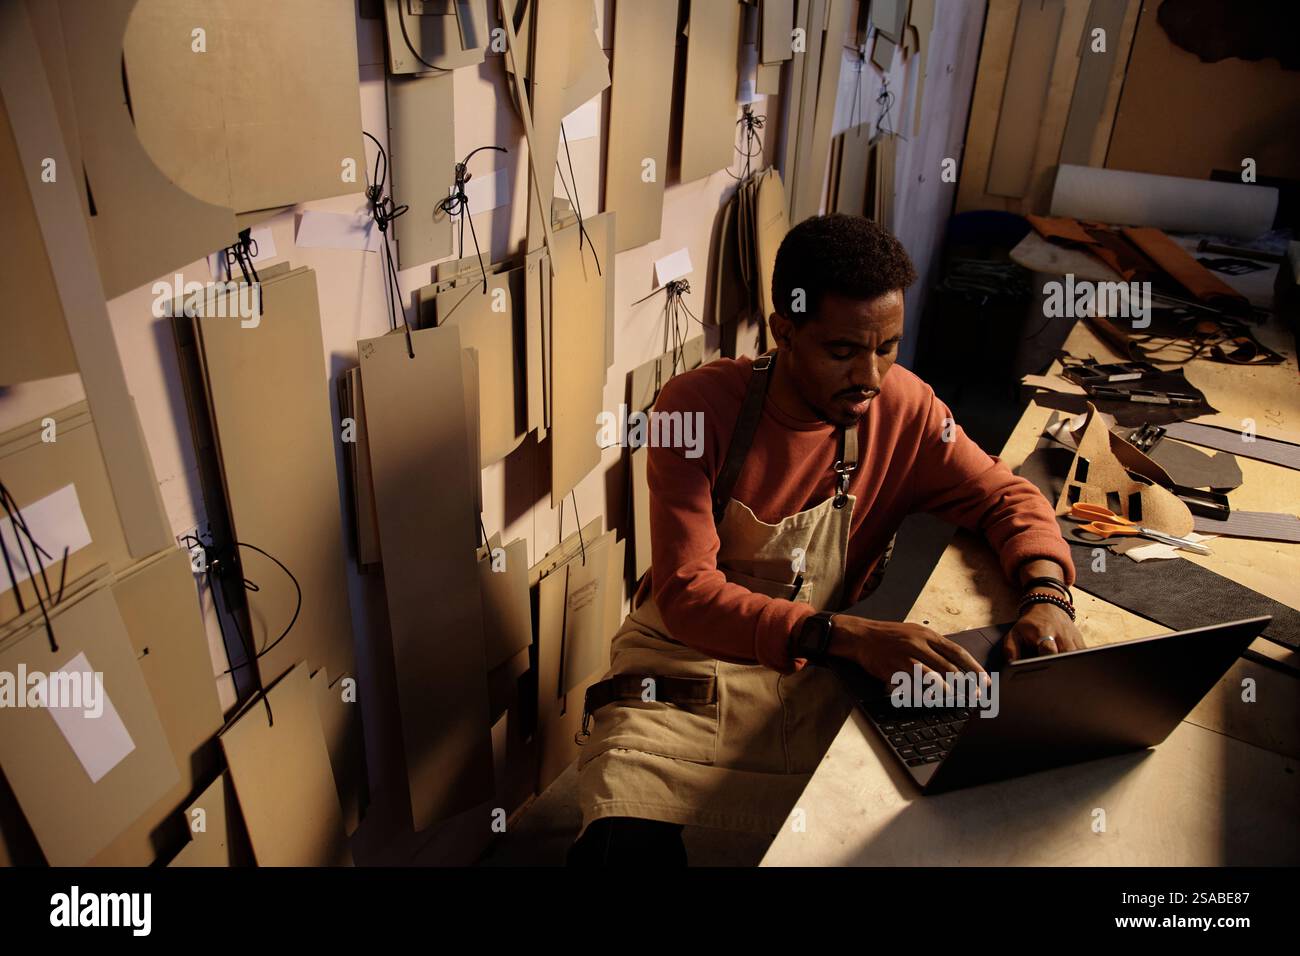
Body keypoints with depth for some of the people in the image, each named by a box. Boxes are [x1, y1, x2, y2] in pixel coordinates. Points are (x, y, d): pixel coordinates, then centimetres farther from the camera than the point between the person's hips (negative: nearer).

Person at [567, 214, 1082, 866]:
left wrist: (1047, 593, -15)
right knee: (628, 844, -27)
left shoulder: (902, 406, -6)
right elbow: (686, 593, -22)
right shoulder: (699, 408, -17)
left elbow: (1005, 497, 6)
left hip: (825, 670, 4)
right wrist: (845, 634, -35)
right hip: (687, 656, -3)